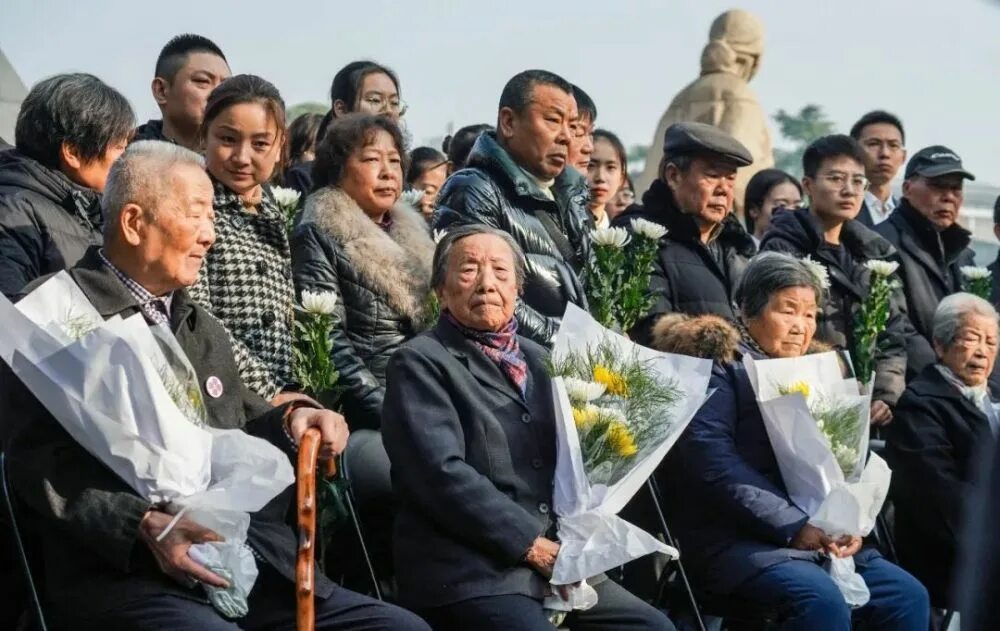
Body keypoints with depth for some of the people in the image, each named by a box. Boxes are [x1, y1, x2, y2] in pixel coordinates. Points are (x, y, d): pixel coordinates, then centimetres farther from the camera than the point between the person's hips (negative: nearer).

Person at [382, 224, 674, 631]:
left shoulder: (537, 359, 20)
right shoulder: (420, 363, -2)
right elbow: (443, 474, -13)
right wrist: (536, 547, -15)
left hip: (556, 559, 7)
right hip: (470, 574, -7)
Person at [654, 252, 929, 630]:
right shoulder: (719, 365, -1)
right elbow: (714, 464, -14)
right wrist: (794, 526, -20)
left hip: (822, 538, 7)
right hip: (736, 539, -7)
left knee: (907, 596, -13)